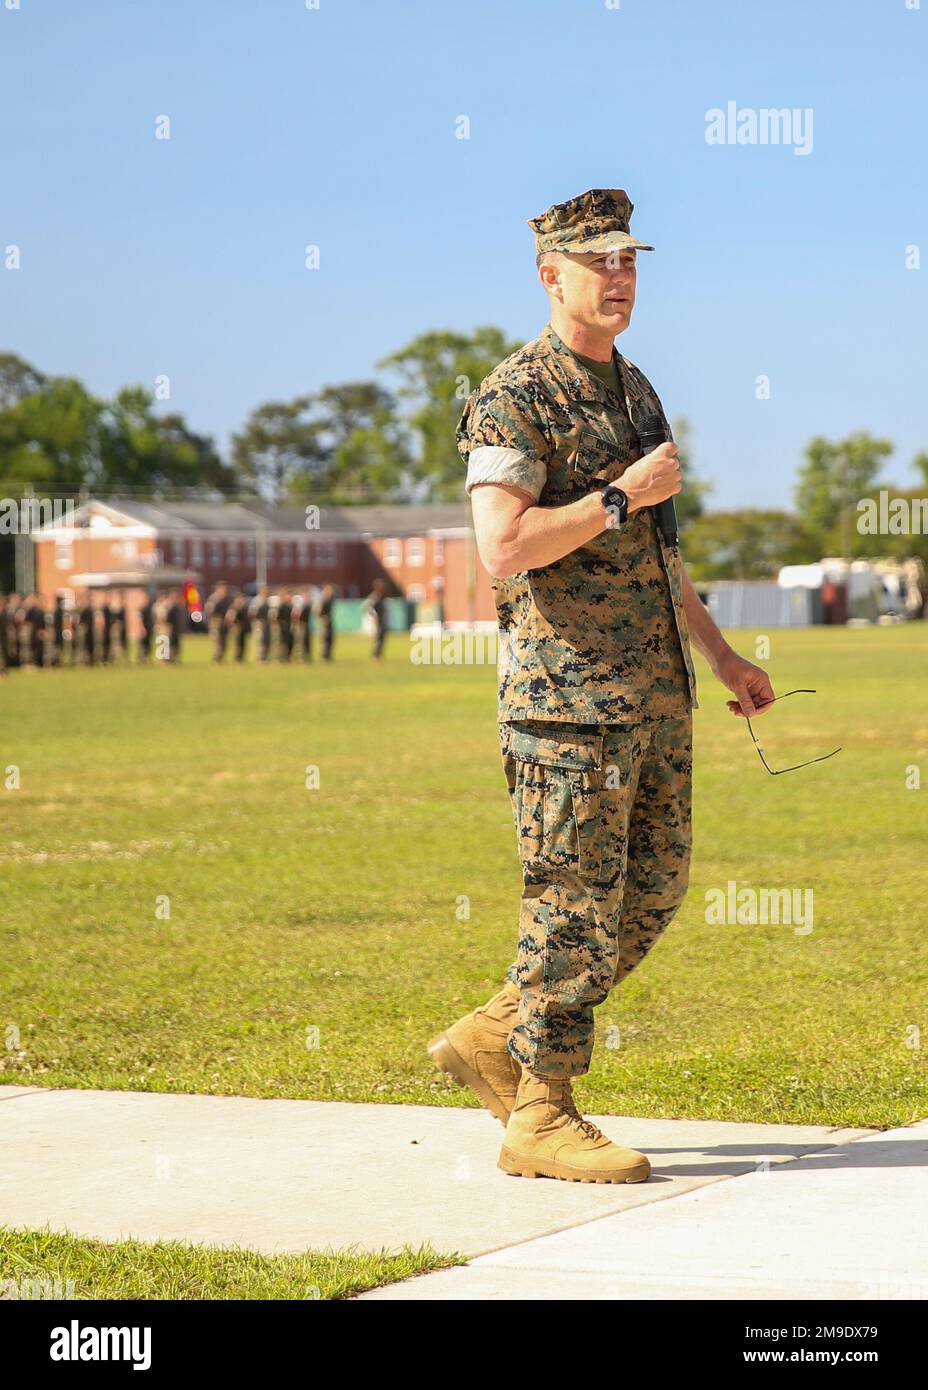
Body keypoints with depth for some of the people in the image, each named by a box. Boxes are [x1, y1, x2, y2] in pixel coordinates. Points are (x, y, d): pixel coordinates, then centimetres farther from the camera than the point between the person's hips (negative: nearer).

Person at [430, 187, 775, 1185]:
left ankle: (494, 1039, 21)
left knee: (654, 888, 11)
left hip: (654, 691, 9)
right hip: (568, 689, -9)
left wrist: (721, 656, 23)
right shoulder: (514, 398, -10)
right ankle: (540, 1116, 5)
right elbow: (505, 548, -22)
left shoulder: (632, 388, 18)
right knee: (576, 902, -5)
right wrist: (623, 495, -16)